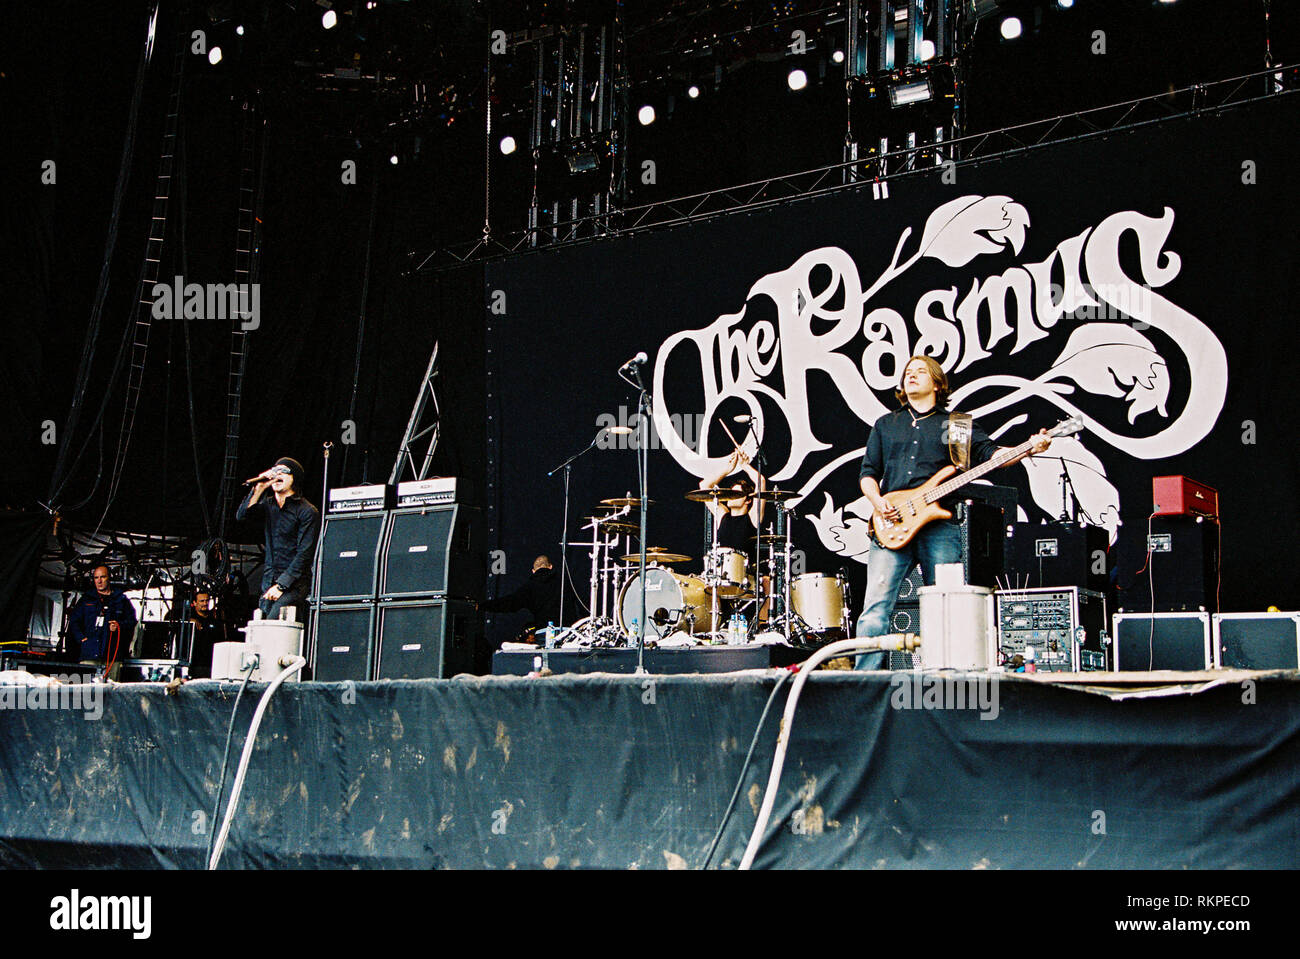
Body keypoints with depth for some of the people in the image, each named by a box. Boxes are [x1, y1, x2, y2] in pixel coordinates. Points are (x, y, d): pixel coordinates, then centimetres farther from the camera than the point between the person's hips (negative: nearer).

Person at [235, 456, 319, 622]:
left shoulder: (307, 511, -5)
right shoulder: (268, 504, 15)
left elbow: (304, 554, -10)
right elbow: (241, 515, -1)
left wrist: (281, 585, -15)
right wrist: (258, 489, -11)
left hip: (294, 584, -6)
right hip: (269, 582, 6)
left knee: (272, 623, -24)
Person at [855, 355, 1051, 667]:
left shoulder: (958, 425, 18)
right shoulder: (885, 425, 23)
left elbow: (990, 453, 4)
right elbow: (868, 472, 19)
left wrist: (1029, 450, -14)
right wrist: (877, 501, -2)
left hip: (940, 527, 0)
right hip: (893, 527, 1)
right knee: (876, 606, -11)